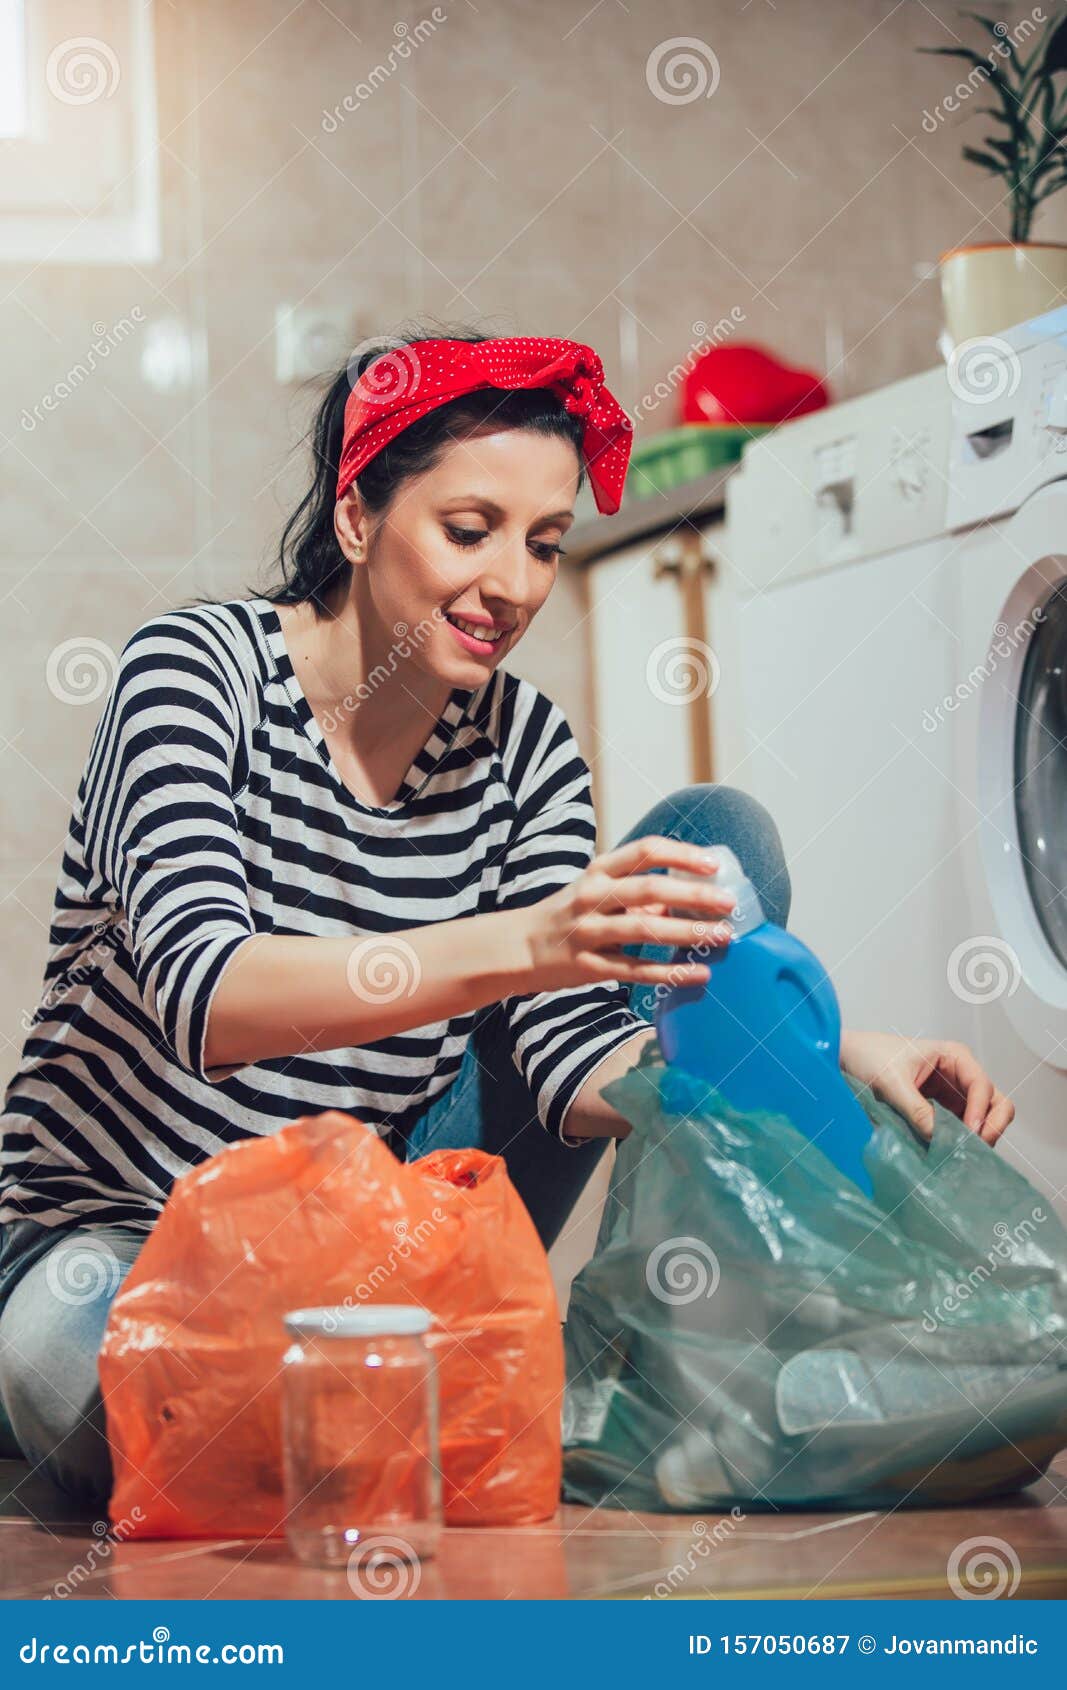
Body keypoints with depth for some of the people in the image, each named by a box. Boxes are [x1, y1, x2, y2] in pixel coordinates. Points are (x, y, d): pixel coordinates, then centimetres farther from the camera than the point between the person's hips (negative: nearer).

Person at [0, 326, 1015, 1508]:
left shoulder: (522, 745, -1)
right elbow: (203, 999, -33)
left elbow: (569, 1057, -11)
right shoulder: (197, 668, -16)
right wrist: (518, 946, -48)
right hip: (120, 1223, -5)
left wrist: (822, 1055, -29)